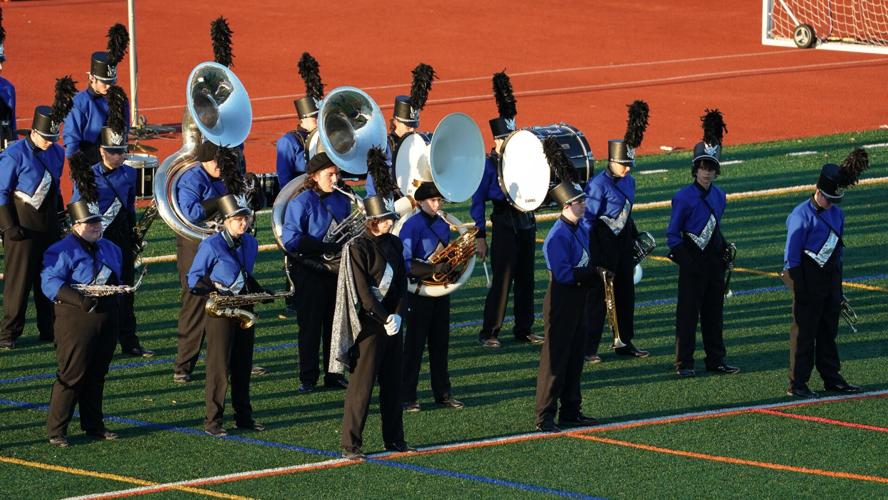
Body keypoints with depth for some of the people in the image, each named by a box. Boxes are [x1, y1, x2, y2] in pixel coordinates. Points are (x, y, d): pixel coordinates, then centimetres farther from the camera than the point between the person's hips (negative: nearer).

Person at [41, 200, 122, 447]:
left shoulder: (109, 249, 16)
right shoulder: (62, 251, -9)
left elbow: (116, 278, 31)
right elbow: (51, 282, -19)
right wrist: (80, 300, -29)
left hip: (106, 320, 7)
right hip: (76, 321, -7)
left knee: (97, 374, 14)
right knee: (71, 375, -8)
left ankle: (94, 425, 24)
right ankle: (56, 430, -3)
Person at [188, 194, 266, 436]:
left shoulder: (250, 244, 9)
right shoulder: (211, 245, -11)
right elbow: (194, 278, -7)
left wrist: (259, 292, 5)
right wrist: (214, 293, -22)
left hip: (244, 309, 6)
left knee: (243, 364, 12)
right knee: (219, 366, -6)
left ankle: (244, 416, 21)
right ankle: (212, 421, -2)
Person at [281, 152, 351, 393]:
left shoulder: (342, 201, 8)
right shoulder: (301, 203, -10)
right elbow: (291, 240, -18)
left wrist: (347, 241, -4)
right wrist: (325, 247, -23)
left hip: (338, 271, 5)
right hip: (312, 271, -5)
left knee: (335, 325, 10)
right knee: (310, 326, 1)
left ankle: (333, 374, 18)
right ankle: (308, 378, 7)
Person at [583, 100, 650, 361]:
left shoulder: (628, 182, 9)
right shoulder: (598, 185, -16)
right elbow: (588, 219, -16)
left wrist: (636, 239, 15)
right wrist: (591, 253, -20)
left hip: (623, 242, 8)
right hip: (603, 243, -8)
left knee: (625, 294, 13)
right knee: (598, 295, -6)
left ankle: (625, 343, 24)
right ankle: (589, 348, -2)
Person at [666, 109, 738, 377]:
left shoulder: (719, 195, 7)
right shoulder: (684, 197, -12)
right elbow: (672, 234, -9)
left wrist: (725, 249, 7)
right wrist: (683, 259, -18)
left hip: (714, 260, 6)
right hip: (693, 262, -6)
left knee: (714, 311, 12)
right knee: (688, 312, -1)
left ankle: (716, 360, 20)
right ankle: (684, 363, 5)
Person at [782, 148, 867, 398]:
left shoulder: (837, 214, 11)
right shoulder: (802, 215, -13)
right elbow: (792, 256, -14)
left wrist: (838, 287, 18)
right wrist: (799, 290, -17)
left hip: (831, 277, 8)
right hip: (808, 278, -8)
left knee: (829, 331, 14)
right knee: (803, 332, -4)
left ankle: (832, 378, 22)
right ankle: (797, 385, -1)